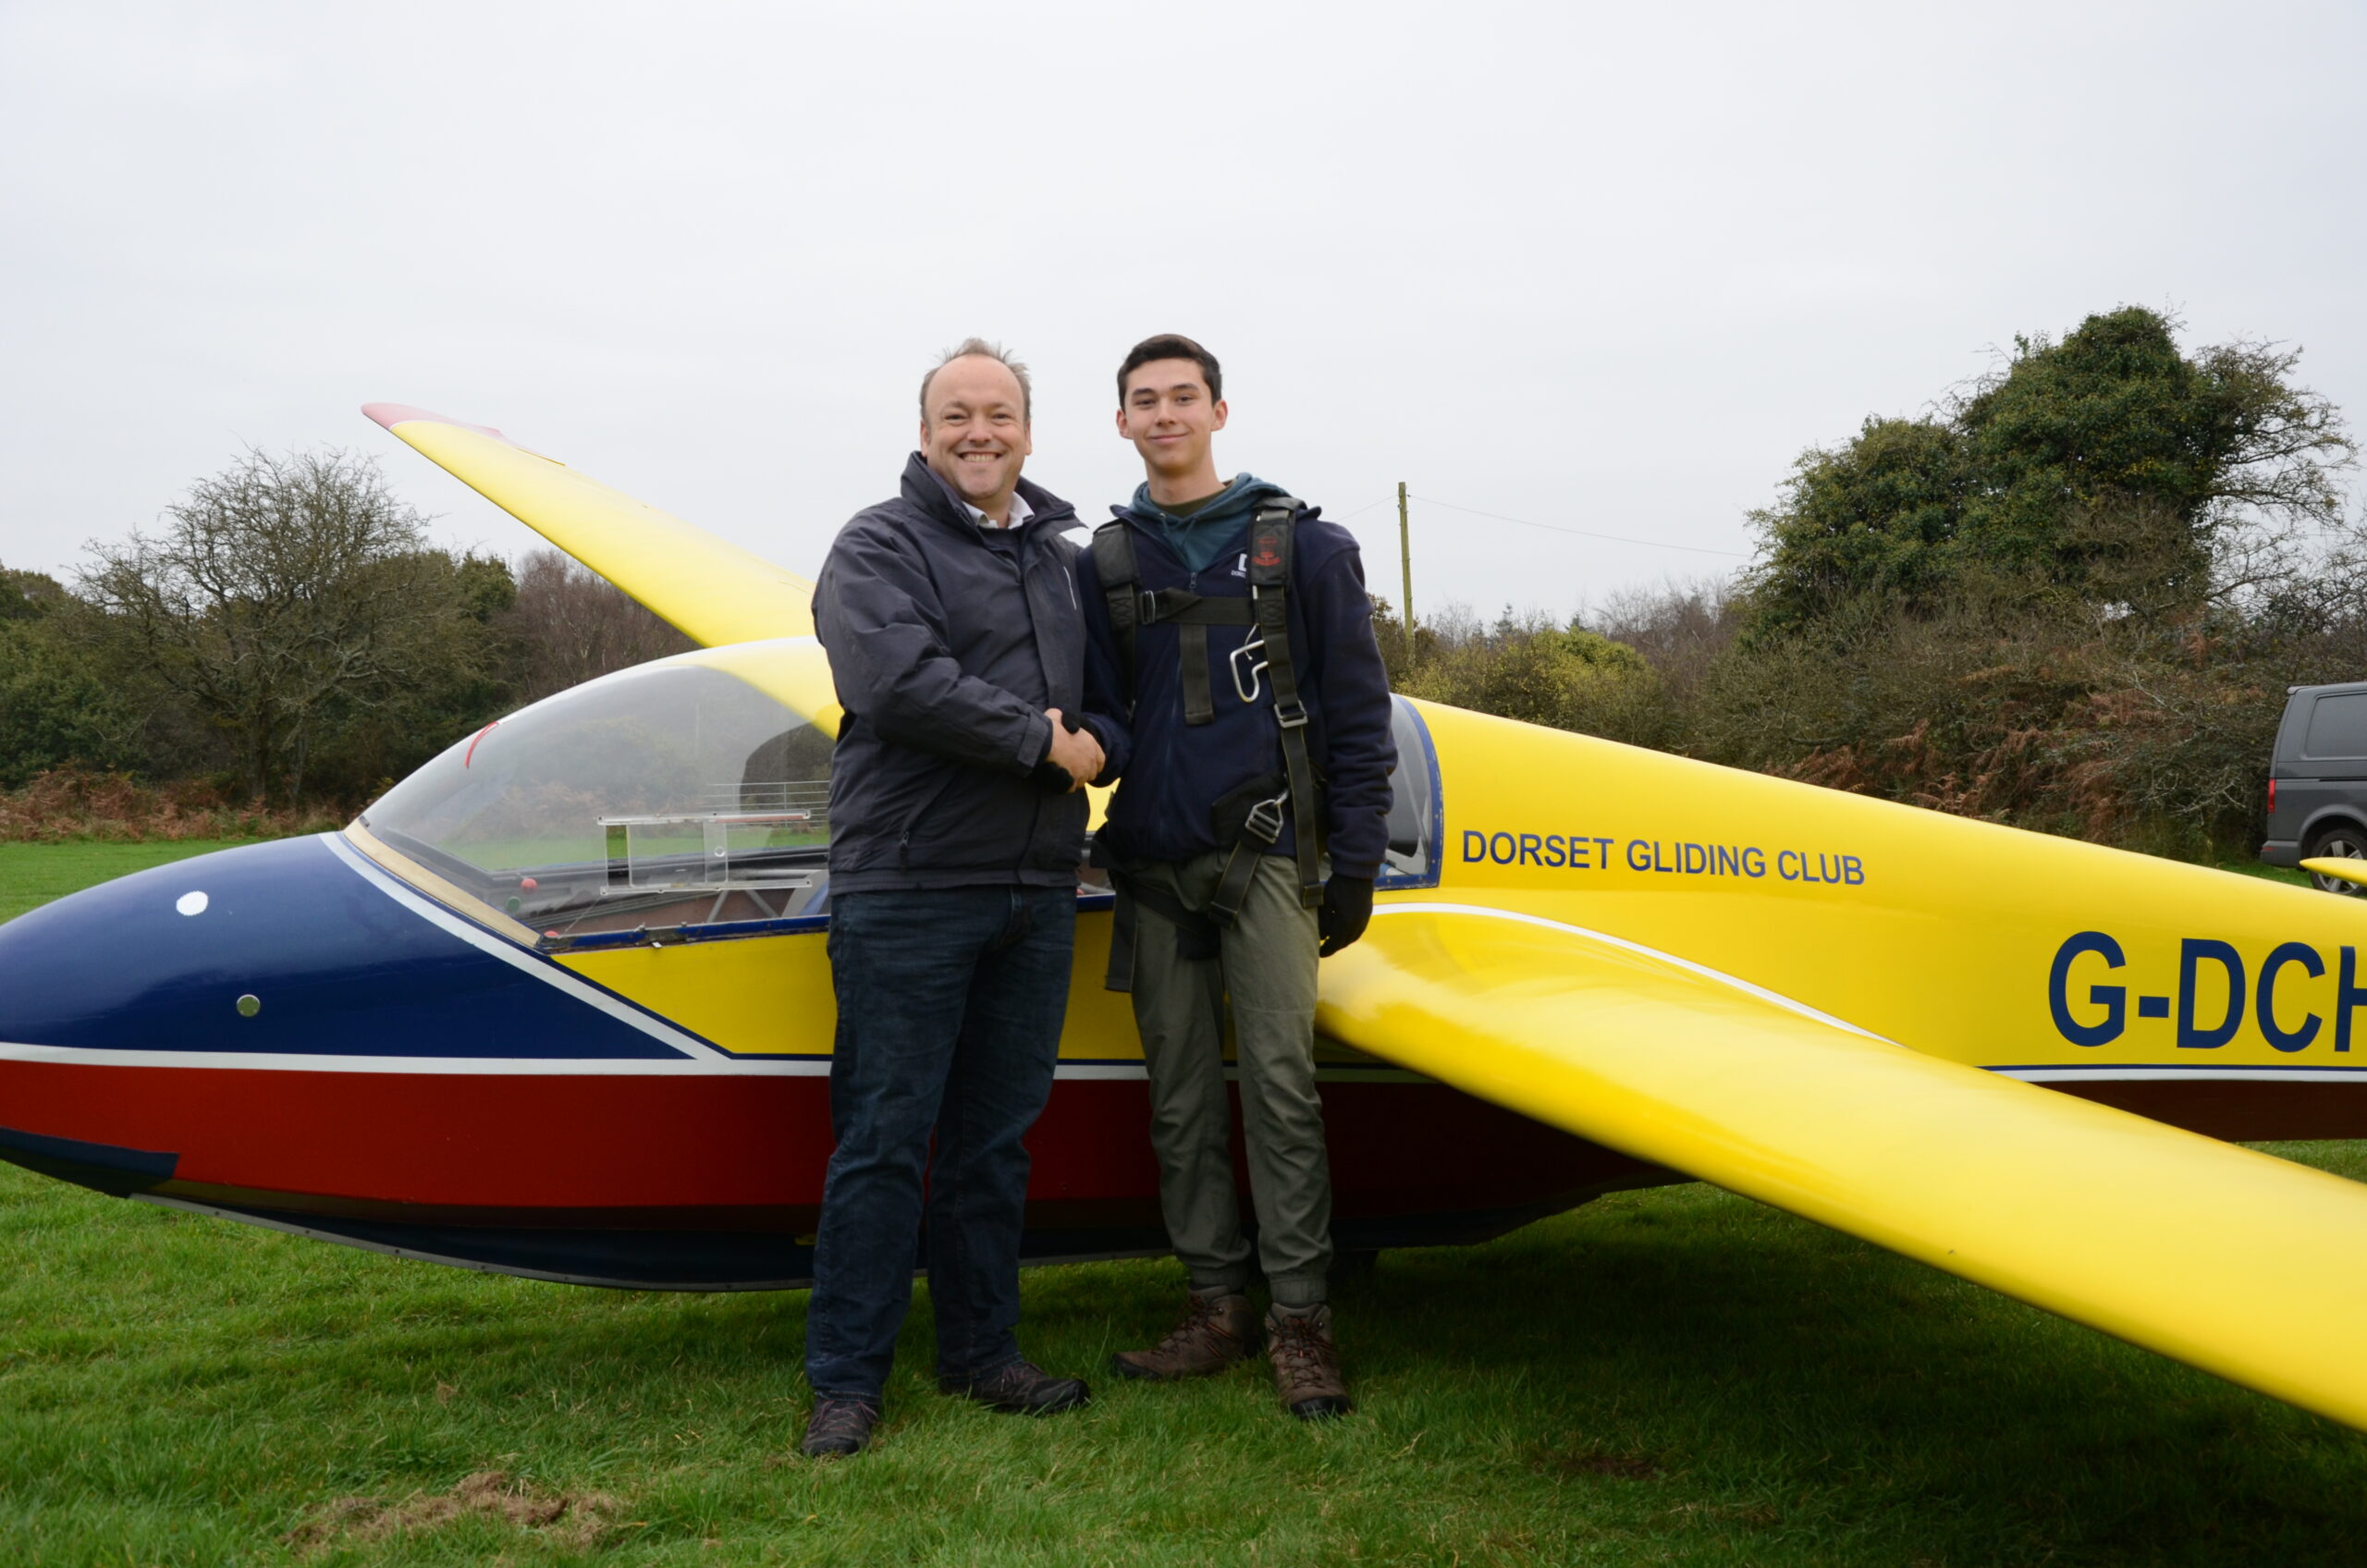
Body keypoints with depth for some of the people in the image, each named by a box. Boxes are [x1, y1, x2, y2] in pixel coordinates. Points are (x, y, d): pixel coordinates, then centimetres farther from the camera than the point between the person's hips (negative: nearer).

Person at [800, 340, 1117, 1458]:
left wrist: (1092, 738, -2)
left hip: (1036, 892, 6)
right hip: (908, 888, -6)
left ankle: (983, 1353, 23)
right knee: (884, 1136, -2)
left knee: (997, 1136, 12)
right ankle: (846, 1379, 8)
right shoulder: (878, 546, -3)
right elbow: (897, 681, -19)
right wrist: (1041, 741, -13)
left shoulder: (1061, 555, 18)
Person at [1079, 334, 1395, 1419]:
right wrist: (1101, 852, 5)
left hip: (1264, 851, -3)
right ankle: (1217, 1306, 16)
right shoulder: (1101, 564, 12)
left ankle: (1300, 1317, 1)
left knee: (1279, 1085, -8)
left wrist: (1355, 864, -3)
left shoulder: (1302, 545, 4)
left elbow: (1357, 713, 3)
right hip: (1152, 867, 3)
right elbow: (1091, 715, 13)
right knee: (1181, 1098, 6)